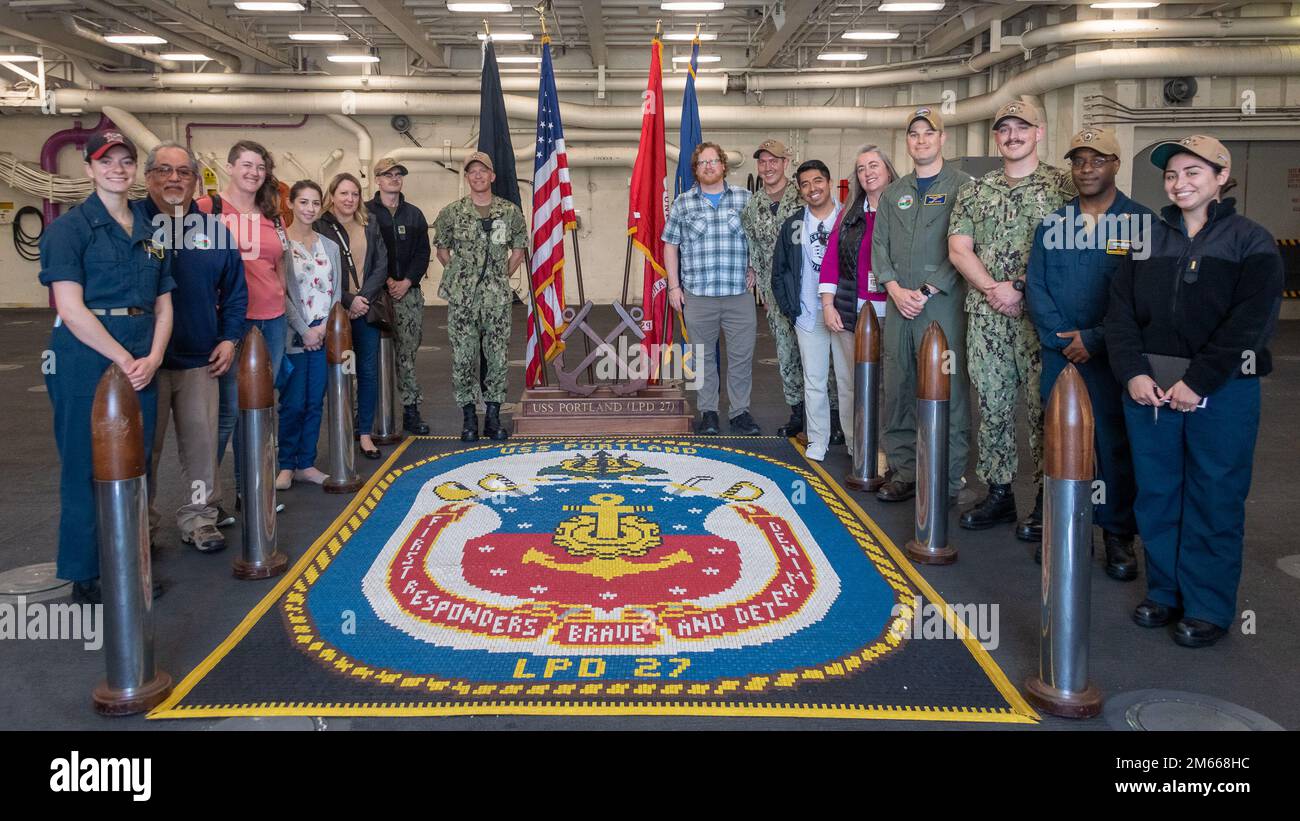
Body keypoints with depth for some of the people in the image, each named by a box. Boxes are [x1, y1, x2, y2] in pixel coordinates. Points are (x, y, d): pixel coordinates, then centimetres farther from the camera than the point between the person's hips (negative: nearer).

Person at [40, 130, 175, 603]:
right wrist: (123, 358, -16)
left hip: (141, 363, 6)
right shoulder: (71, 227, -4)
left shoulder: (149, 230, 13)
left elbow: (163, 305, 10)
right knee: (87, 469, 2)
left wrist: (153, 358, -6)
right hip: (86, 358, -5)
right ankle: (87, 578, 14)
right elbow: (70, 307, -12)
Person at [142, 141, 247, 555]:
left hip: (200, 361, 3)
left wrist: (229, 339, 1)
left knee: (201, 443, 8)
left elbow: (235, 291, 11)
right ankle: (141, 522, 22)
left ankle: (198, 516, 22)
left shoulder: (215, 230, 6)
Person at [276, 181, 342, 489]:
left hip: (325, 335, 5)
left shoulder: (330, 246, 11)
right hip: (294, 336, -5)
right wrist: (305, 331, -11)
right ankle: (286, 465, 12)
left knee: (315, 402, 8)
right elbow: (280, 293, -9)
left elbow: (336, 290, 9)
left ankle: (306, 464, 17)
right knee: (293, 403, -2)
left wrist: (325, 327, -5)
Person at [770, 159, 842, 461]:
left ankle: (856, 441, 10)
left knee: (849, 380, 1)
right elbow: (779, 270, 13)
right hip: (808, 315, 3)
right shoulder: (792, 226, 8)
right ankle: (817, 441, 17)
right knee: (813, 380, 7)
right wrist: (789, 309, 6)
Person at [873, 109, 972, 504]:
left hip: (944, 305, -5)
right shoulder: (893, 194, 17)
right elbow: (879, 246, 13)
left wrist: (927, 291, -13)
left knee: (947, 392, -5)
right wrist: (895, 289, -3)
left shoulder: (962, 186, 0)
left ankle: (948, 480, 3)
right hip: (898, 306, 6)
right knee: (897, 390, 8)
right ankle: (903, 470, 18)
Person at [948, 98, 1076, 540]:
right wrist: (994, 288, -9)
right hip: (986, 316, 4)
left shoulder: (1063, 186, 1)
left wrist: (1024, 291, -13)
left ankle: (1047, 500, 8)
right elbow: (958, 249, 5)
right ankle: (998, 493, 19)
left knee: (1044, 405, -2)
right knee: (992, 405, 8)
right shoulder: (975, 190, 12)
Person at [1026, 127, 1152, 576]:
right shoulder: (1052, 222, 8)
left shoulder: (1142, 223, -2)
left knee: (1114, 445, 4)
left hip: (1114, 357, -3)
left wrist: (1095, 338, -12)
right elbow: (1035, 286, 5)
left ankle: (1118, 535, 17)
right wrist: (1062, 338, -8)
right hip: (1058, 354, 3)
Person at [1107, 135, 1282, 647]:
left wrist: (1197, 382, -18)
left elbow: (1250, 322, -11)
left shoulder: (1250, 241, -1)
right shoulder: (1148, 239, 11)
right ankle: (1165, 592, 25)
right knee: (1156, 495, 10)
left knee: (1214, 500, 3)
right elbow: (1121, 311, 4)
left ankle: (1209, 607, 15)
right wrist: (1133, 373, -10)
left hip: (1222, 393, -4)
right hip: (1148, 388, 4)